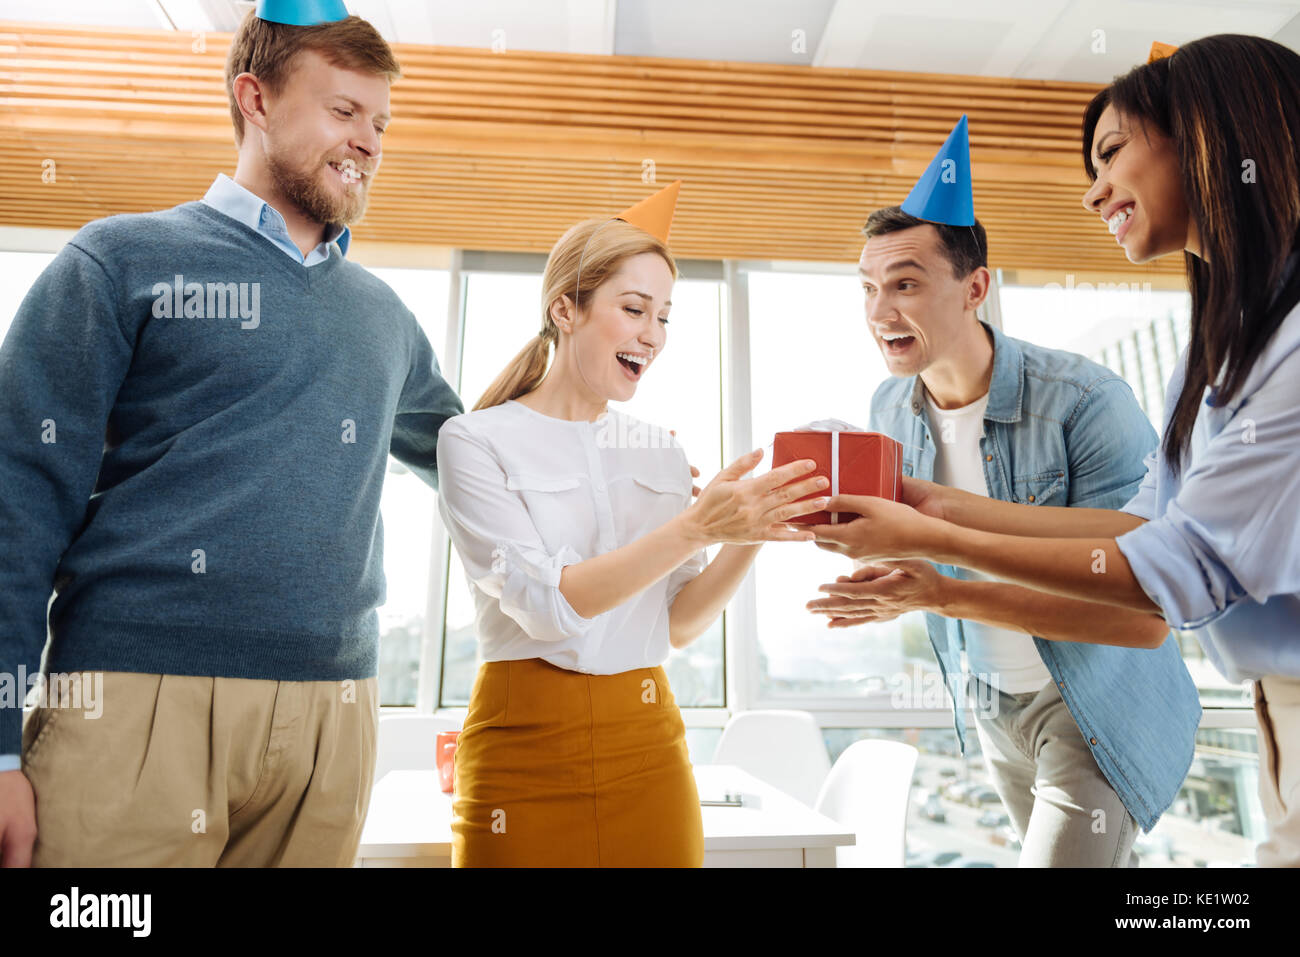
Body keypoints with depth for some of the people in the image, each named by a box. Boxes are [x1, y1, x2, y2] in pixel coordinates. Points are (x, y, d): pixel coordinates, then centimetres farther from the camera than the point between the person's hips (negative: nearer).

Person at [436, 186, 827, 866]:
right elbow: (545, 605, -17)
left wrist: (750, 536, -12)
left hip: (649, 741, 4)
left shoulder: (661, 452, 7)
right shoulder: (477, 439, -6)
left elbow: (677, 625, 4)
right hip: (527, 748, -3)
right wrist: (696, 527, -25)